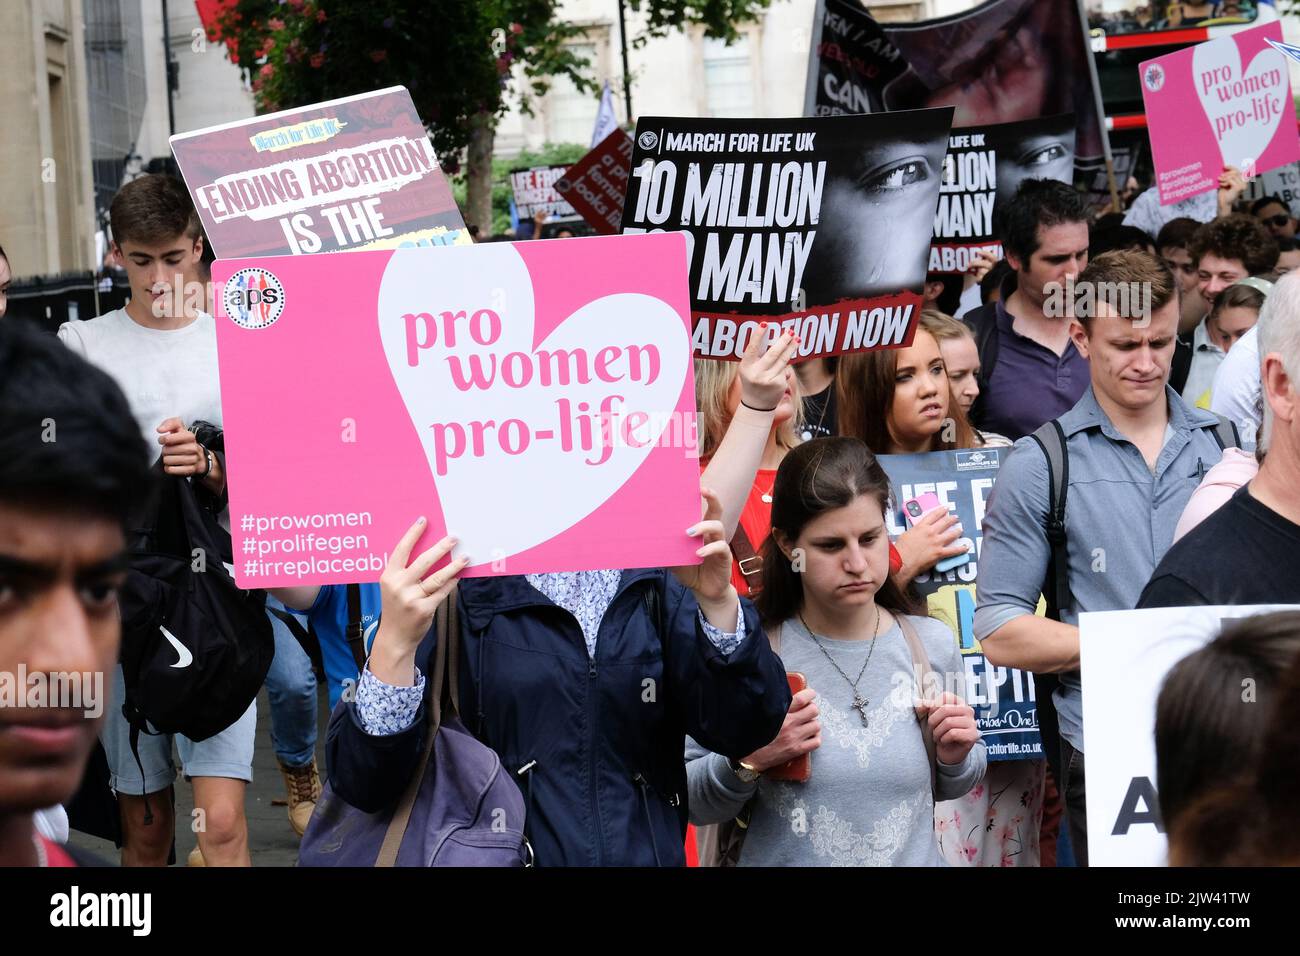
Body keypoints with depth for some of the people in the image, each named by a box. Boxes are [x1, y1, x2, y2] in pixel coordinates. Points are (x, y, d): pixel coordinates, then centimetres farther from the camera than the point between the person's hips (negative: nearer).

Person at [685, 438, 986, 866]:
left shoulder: (933, 644, 1)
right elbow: (691, 805, -4)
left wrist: (955, 759, -3)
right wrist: (748, 761, -18)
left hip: (915, 857, 2)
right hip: (785, 859, -2)